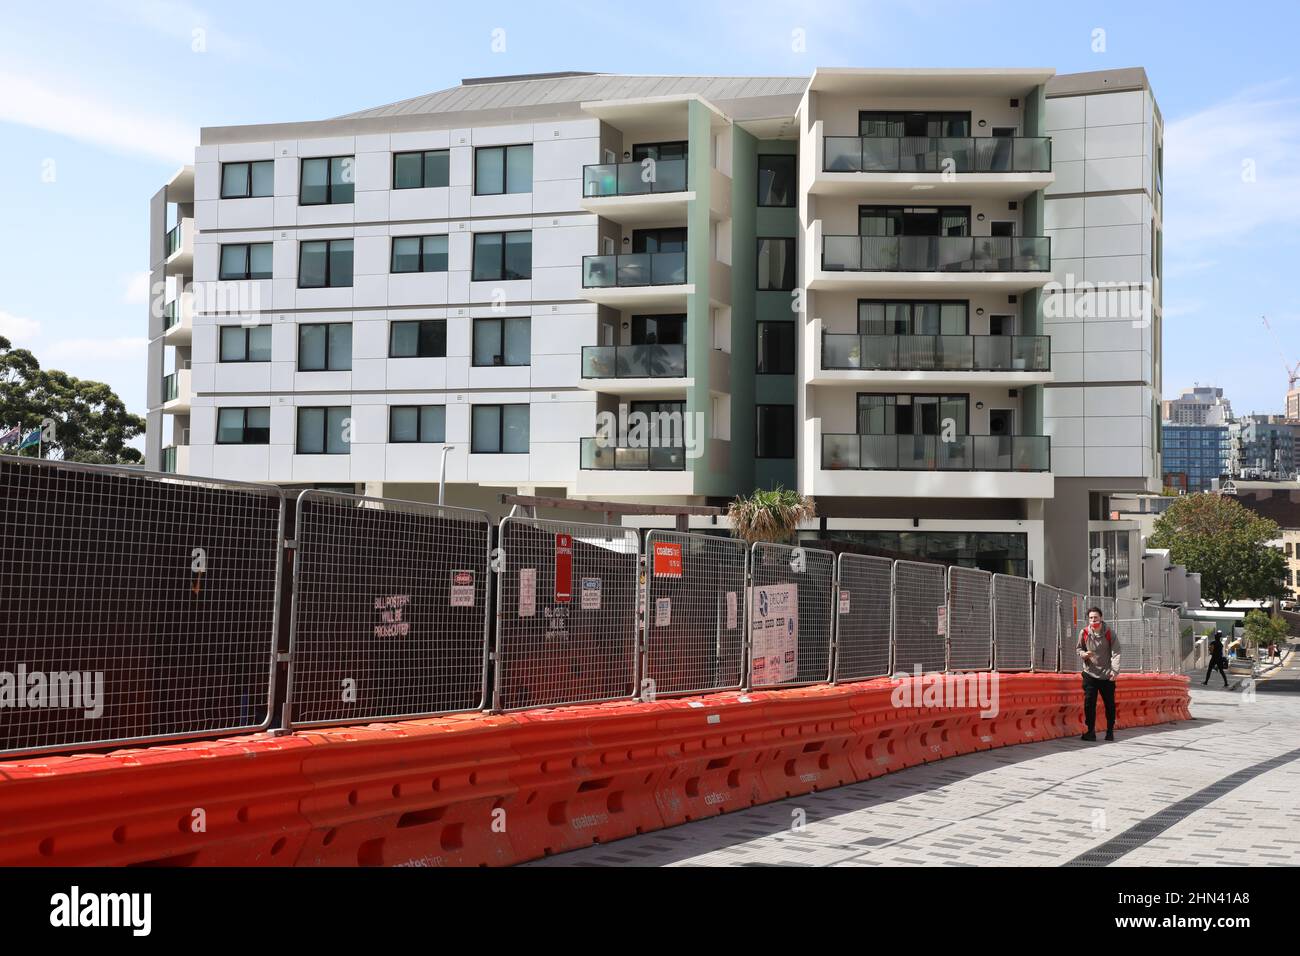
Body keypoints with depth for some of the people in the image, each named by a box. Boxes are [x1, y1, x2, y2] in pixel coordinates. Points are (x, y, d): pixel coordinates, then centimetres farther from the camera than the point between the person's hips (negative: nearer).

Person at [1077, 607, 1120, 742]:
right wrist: (1083, 654, -12)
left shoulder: (1109, 633, -7)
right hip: (1090, 674, 1)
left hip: (1107, 675, -1)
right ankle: (1090, 732, 5)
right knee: (1089, 703, -4)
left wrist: (1115, 670, -20)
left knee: (1110, 704, 6)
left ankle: (1110, 732, 21)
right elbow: (1078, 649, 12)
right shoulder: (1084, 633, -1)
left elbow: (1116, 652, -9)